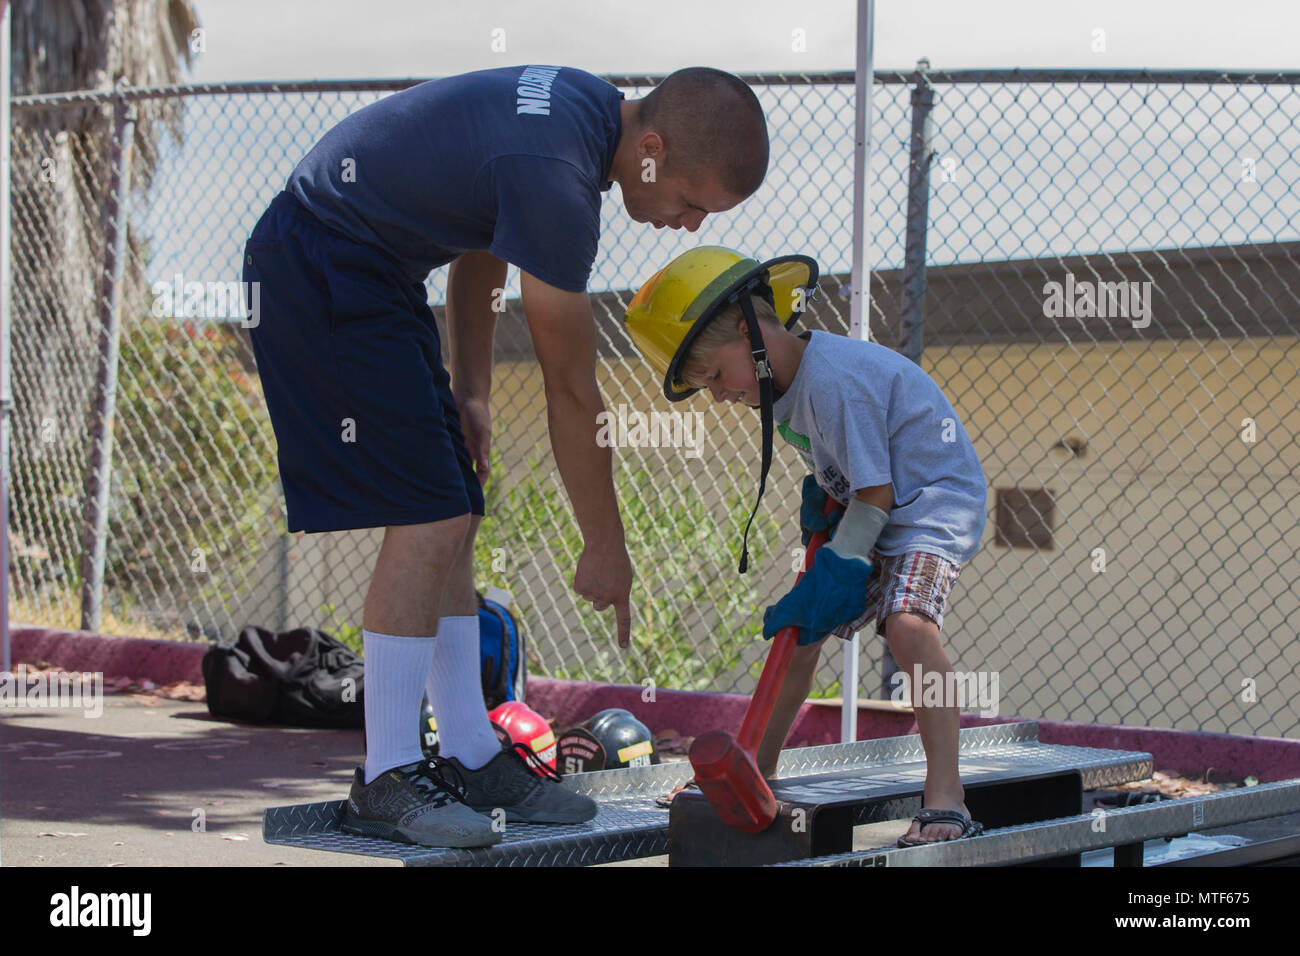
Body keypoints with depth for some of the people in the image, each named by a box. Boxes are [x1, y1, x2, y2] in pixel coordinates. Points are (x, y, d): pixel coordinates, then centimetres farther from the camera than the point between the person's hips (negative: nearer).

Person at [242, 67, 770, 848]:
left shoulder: (586, 104, 3)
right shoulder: (556, 178, -27)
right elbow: (572, 392, -18)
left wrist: (469, 391, 14)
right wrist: (606, 548, -7)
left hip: (373, 272, 10)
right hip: (320, 269, -10)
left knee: (453, 516, 8)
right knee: (428, 517, -15)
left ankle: (471, 759, 12)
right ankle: (387, 782, -10)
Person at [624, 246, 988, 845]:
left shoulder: (833, 379, -27)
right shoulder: (787, 387, 3)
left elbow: (876, 492, -24)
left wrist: (838, 570, -22)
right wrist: (820, 489, 2)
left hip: (933, 503, -10)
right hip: (870, 522, 10)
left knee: (907, 622, -32)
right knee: (796, 630, 11)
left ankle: (945, 797, -35)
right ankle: (759, 773, 26)